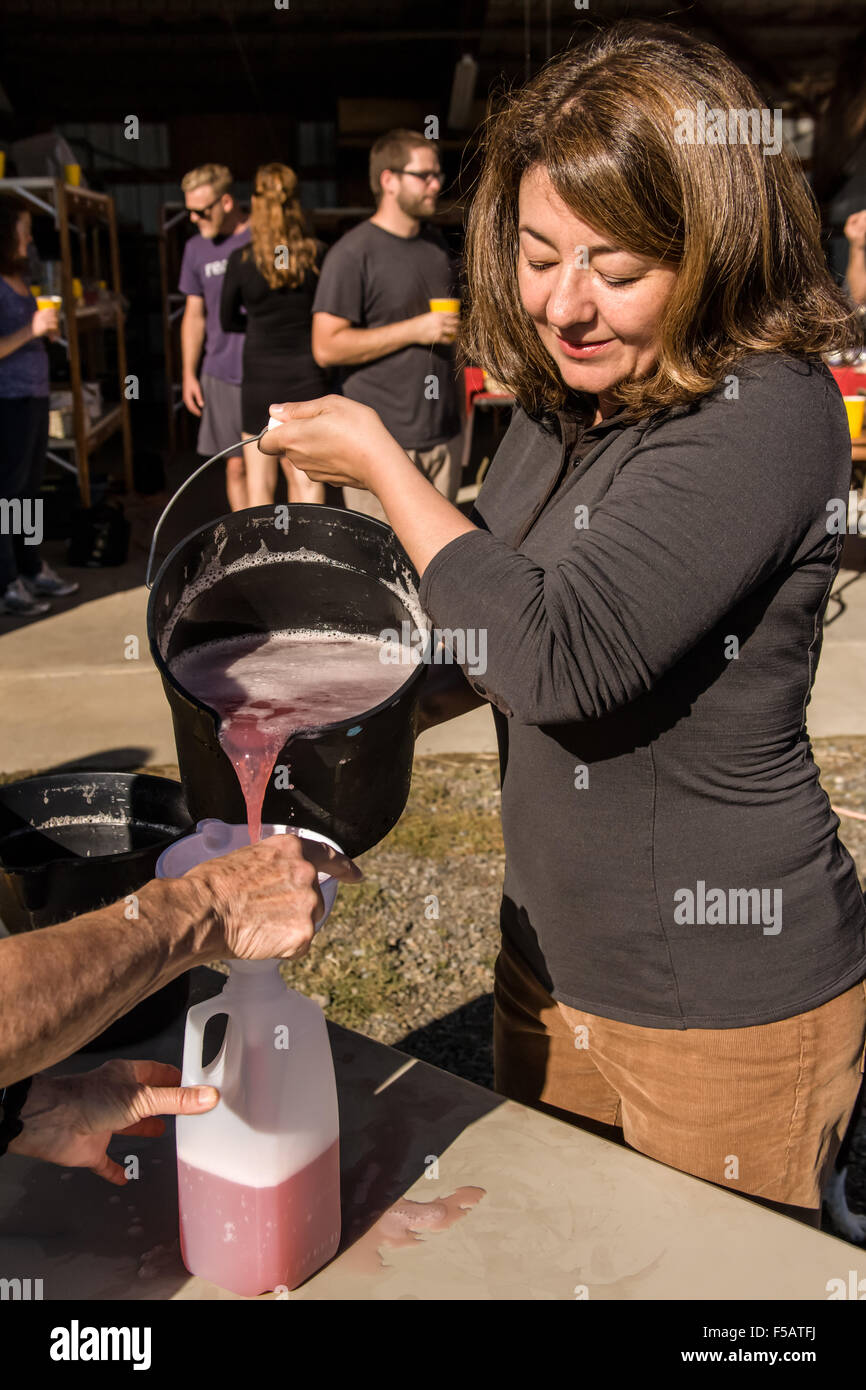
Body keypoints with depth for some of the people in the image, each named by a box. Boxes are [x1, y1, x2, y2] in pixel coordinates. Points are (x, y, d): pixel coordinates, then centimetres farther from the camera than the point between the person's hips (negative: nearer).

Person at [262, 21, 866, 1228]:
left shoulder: (769, 416, -22)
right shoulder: (564, 402, 2)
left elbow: (560, 656, -31)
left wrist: (384, 466, -19)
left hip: (728, 1005, -7)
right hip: (551, 959, 8)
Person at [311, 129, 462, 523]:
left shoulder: (436, 244, 17)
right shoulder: (352, 253, -9)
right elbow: (327, 347, -16)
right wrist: (414, 330, -17)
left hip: (443, 433, 7)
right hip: (381, 442, -7)